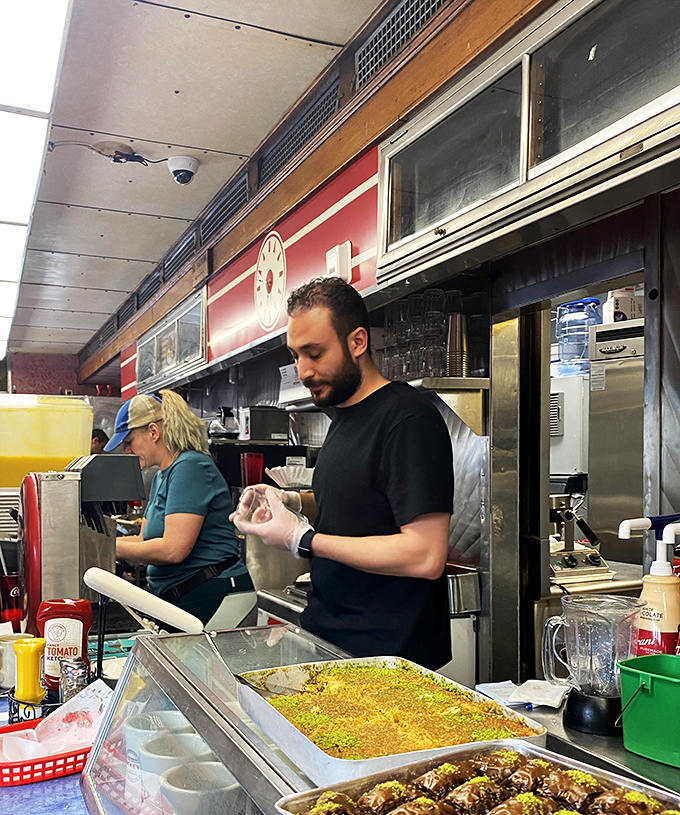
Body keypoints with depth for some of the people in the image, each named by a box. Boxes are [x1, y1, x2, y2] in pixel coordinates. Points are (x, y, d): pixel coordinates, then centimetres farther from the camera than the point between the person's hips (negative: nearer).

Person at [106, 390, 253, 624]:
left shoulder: (189, 467, -15)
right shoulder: (162, 476, 17)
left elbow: (172, 549, -22)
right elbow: (145, 540, 18)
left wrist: (114, 548, -13)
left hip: (213, 594, -9)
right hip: (181, 599, 10)